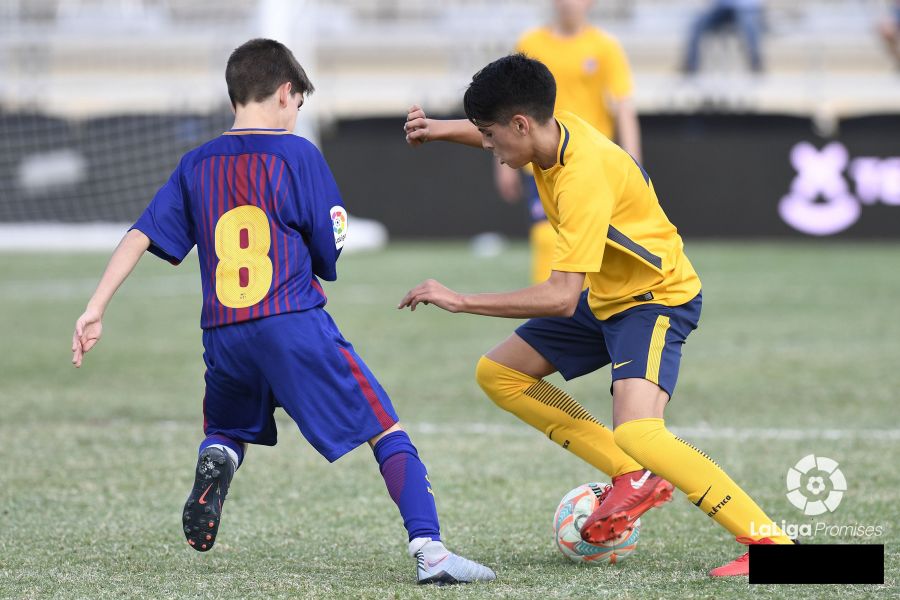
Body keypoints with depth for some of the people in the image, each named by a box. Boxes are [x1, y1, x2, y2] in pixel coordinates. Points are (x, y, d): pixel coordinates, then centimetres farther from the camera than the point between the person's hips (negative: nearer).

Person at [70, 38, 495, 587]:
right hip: (296, 324, -4)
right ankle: (429, 550, -18)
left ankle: (215, 460, -6)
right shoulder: (298, 154, 0)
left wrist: (95, 310, 9)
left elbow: (141, 236, 9)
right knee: (388, 432, -1)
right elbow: (332, 249, 1)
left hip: (223, 332, 4)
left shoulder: (197, 165, 12)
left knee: (226, 434, 30)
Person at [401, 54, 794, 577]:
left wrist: (461, 301, -33)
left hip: (658, 299, -10)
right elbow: (503, 137, 22)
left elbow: (561, 298, -37)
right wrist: (440, 130, 3)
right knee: (498, 374, 9)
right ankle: (634, 479, 7)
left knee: (637, 433, -31)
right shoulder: (554, 131, -6)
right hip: (605, 296, 10)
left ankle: (770, 541, -23)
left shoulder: (584, 179, -32)